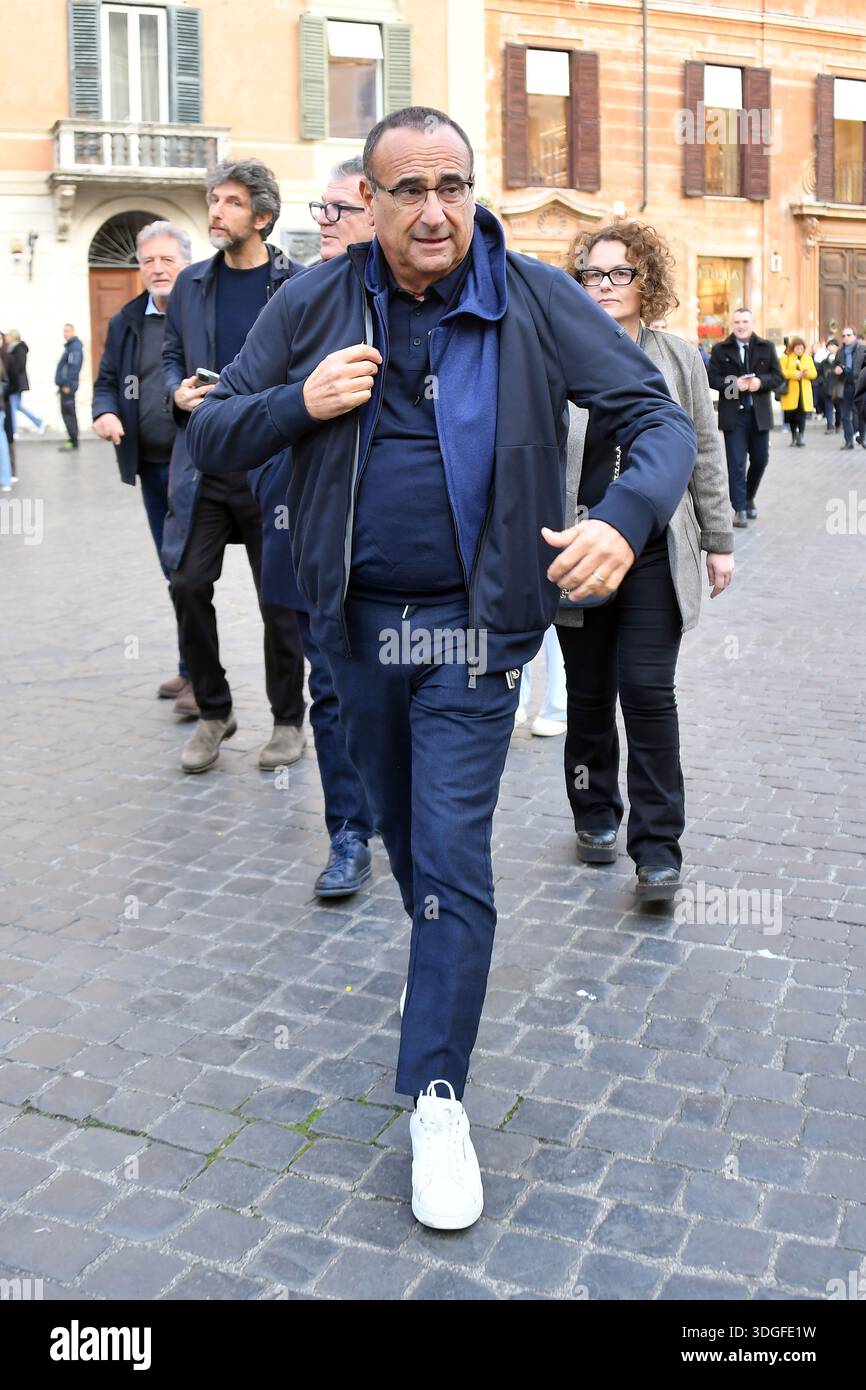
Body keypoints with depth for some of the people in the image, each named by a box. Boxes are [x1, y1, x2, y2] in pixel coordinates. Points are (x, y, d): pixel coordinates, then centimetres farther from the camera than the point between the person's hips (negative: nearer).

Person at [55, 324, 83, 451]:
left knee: (68, 413, -9)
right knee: (67, 412, 12)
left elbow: (73, 367, -20)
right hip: (65, 384, 10)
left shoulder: (75, 347, -13)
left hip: (68, 386, -10)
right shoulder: (69, 346, 18)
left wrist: (67, 384, -23)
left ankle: (73, 441, -8)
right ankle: (73, 439, 17)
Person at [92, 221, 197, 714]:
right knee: (176, 570, 13)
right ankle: (195, 666, 24)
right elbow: (107, 381, 16)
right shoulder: (126, 322, 13)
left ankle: (197, 674, 2)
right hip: (151, 465, 6)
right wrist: (105, 412, -5)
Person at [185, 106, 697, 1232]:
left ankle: (437, 1093, 6)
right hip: (356, 619, 4)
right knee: (401, 825, 21)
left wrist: (625, 518, -31)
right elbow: (211, 437, 1)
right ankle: (444, 952, 50)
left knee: (452, 857, -6)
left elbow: (662, 420, -10)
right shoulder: (315, 304, -2)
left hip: (475, 625, -3)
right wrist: (299, 402, -20)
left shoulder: (535, 301, -8)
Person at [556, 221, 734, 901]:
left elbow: (705, 453, 10)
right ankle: (596, 816, 30)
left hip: (655, 555, 0)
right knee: (588, 692, 10)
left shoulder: (679, 357, 6)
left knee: (648, 691, -6)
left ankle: (658, 848, 2)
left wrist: (719, 540, 10)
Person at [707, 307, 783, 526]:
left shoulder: (766, 347, 7)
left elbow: (778, 376, 5)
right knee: (736, 463, -4)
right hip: (733, 414, -2)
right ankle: (740, 509, 0)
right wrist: (733, 383, -18)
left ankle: (749, 498, 32)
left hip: (759, 413, 3)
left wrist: (760, 382, -15)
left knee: (760, 460, 10)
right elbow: (712, 377, -3)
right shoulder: (720, 350, 2)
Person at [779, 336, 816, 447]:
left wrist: (805, 373, -12)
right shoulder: (785, 358, 1)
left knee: (802, 416, -8)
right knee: (792, 416, 3)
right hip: (791, 391, -2)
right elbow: (782, 372, -11)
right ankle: (793, 436, 17)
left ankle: (800, 437, -7)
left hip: (804, 392, 2)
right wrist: (795, 373, -18)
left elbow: (814, 373, 9)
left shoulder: (808, 358, 13)